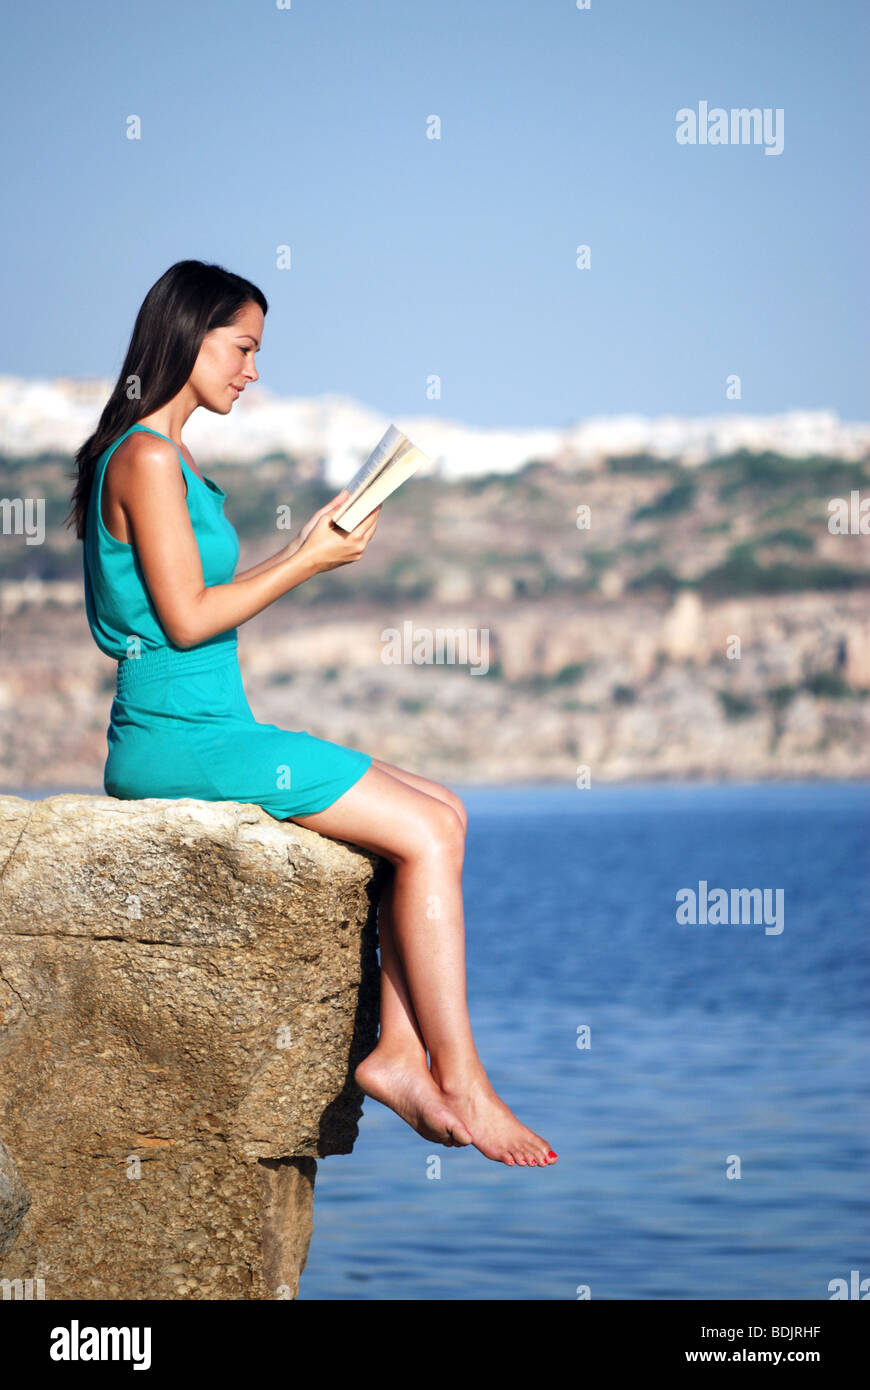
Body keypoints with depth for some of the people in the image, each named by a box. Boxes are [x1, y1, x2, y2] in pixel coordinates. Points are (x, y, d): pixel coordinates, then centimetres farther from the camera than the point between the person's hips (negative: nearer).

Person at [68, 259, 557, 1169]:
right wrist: (307, 563, -9)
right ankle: (459, 1082, -9)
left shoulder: (166, 459, 19)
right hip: (176, 741, -10)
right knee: (423, 833, -13)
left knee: (442, 814, 4)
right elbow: (187, 618, -16)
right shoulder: (148, 457, -12)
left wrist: (305, 551, 13)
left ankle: (398, 1049, -3)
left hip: (209, 730, 10)